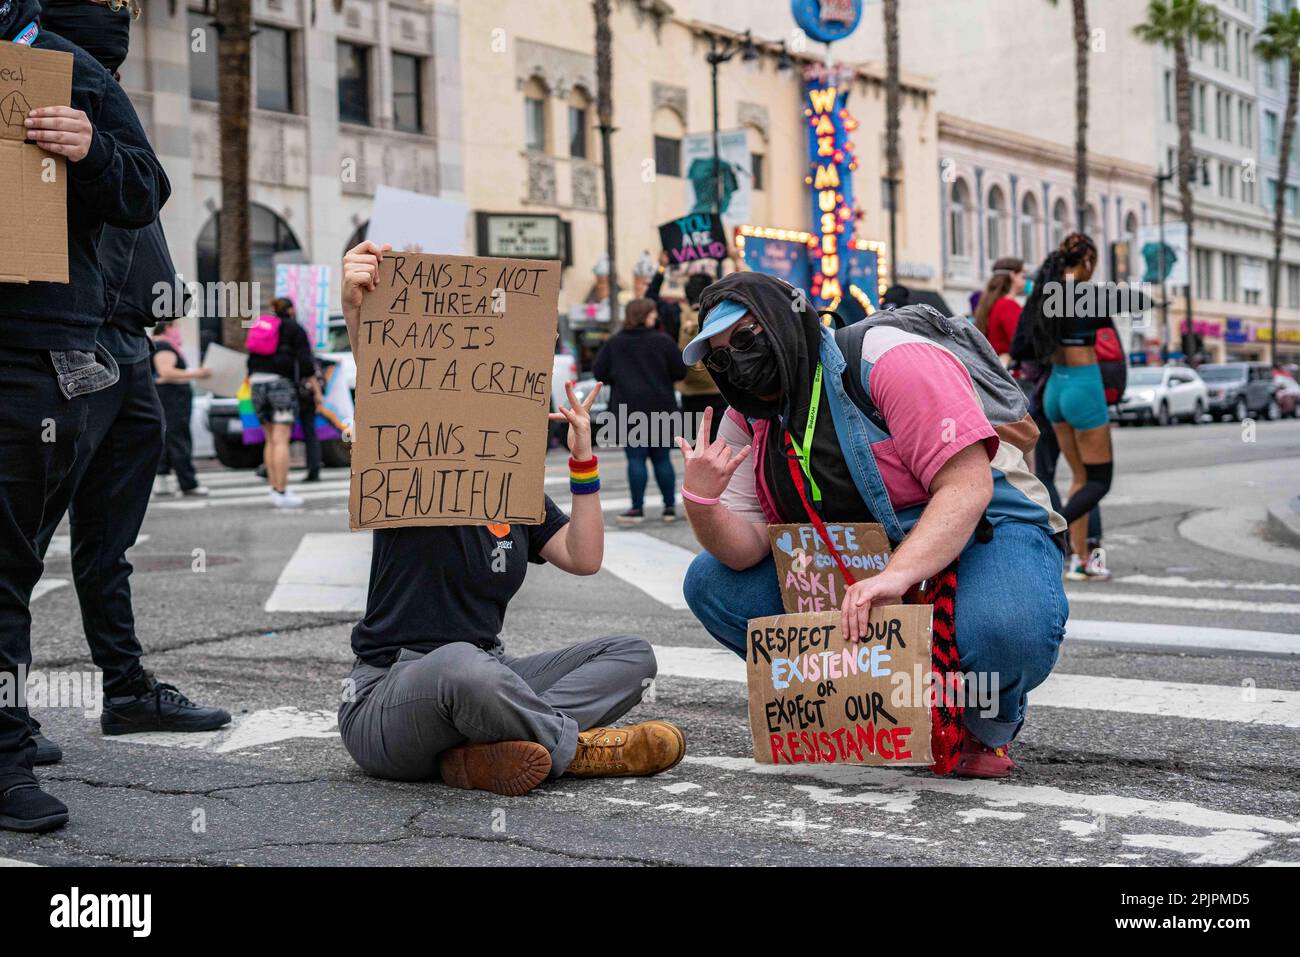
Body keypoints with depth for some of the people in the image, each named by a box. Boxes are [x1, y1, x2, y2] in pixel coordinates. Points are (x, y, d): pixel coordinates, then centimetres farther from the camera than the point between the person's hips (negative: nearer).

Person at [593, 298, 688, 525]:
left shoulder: (614, 343, 1)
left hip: (629, 410, 0)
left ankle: (637, 508, -2)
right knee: (662, 458, 8)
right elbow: (680, 371, -2)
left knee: (636, 458, 0)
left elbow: (599, 373, 1)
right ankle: (670, 507, 9)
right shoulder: (663, 341, -3)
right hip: (661, 409, 1)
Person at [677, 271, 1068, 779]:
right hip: (848, 564, 7)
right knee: (712, 582, -8)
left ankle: (989, 724, -1)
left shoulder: (889, 359, -19)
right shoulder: (747, 420, 1)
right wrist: (701, 500, -27)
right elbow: (745, 550, -5)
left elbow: (967, 487, -28)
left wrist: (896, 575, -42)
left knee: (1006, 628, -41)